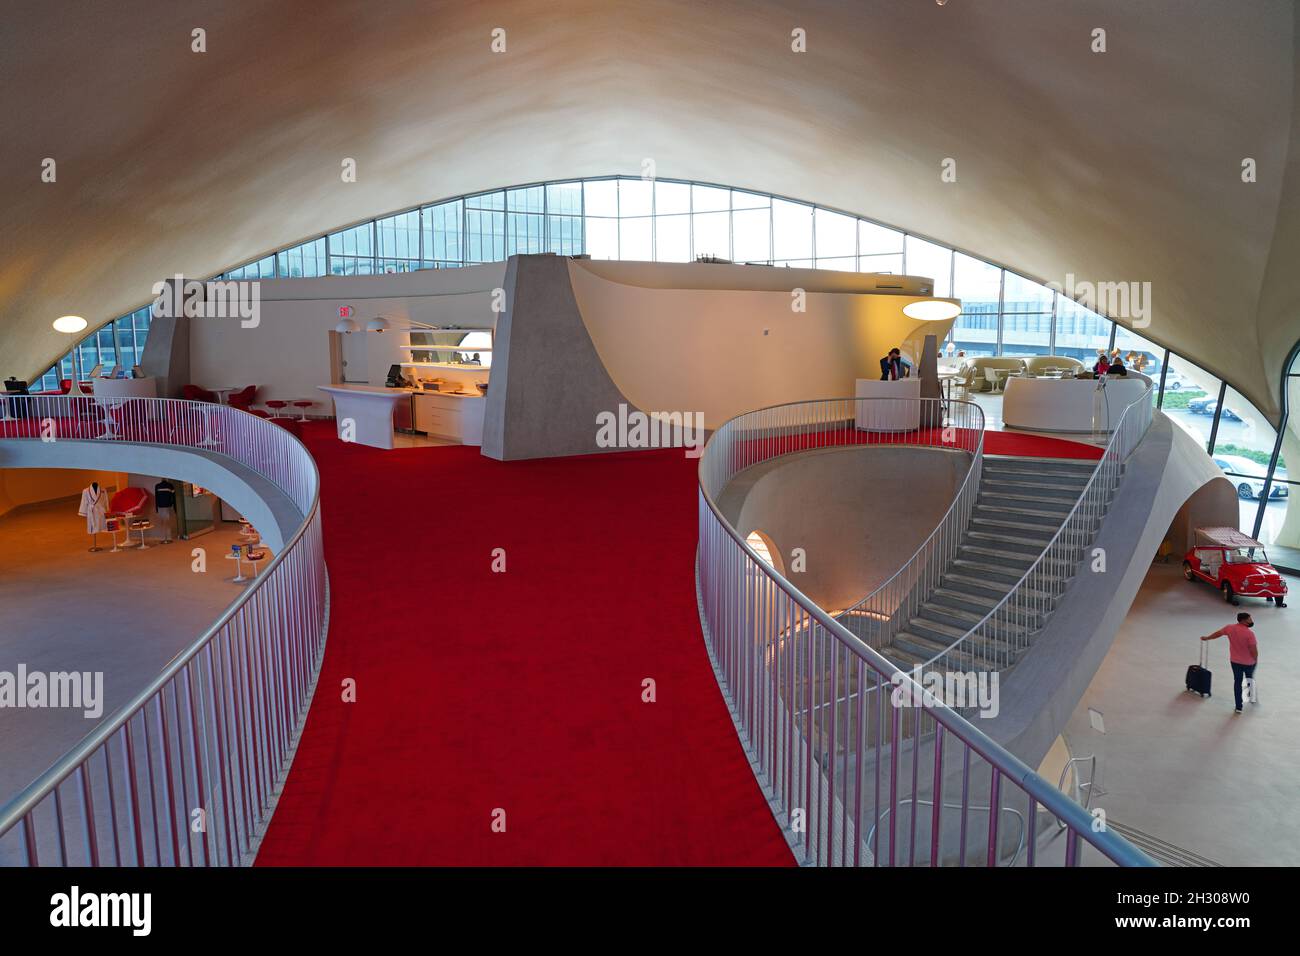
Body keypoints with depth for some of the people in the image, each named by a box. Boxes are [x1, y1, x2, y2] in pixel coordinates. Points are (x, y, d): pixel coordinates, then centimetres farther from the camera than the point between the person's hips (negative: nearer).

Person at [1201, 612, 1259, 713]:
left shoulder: (1230, 628, -8)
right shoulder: (1249, 633, -24)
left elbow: (1218, 633, 9)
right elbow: (1253, 650, -22)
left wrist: (1207, 638, 26)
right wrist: (1256, 659, -3)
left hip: (1235, 661, 4)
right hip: (1249, 662, -4)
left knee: (1237, 682, 11)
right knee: (1250, 679, 24)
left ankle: (1239, 707, 13)